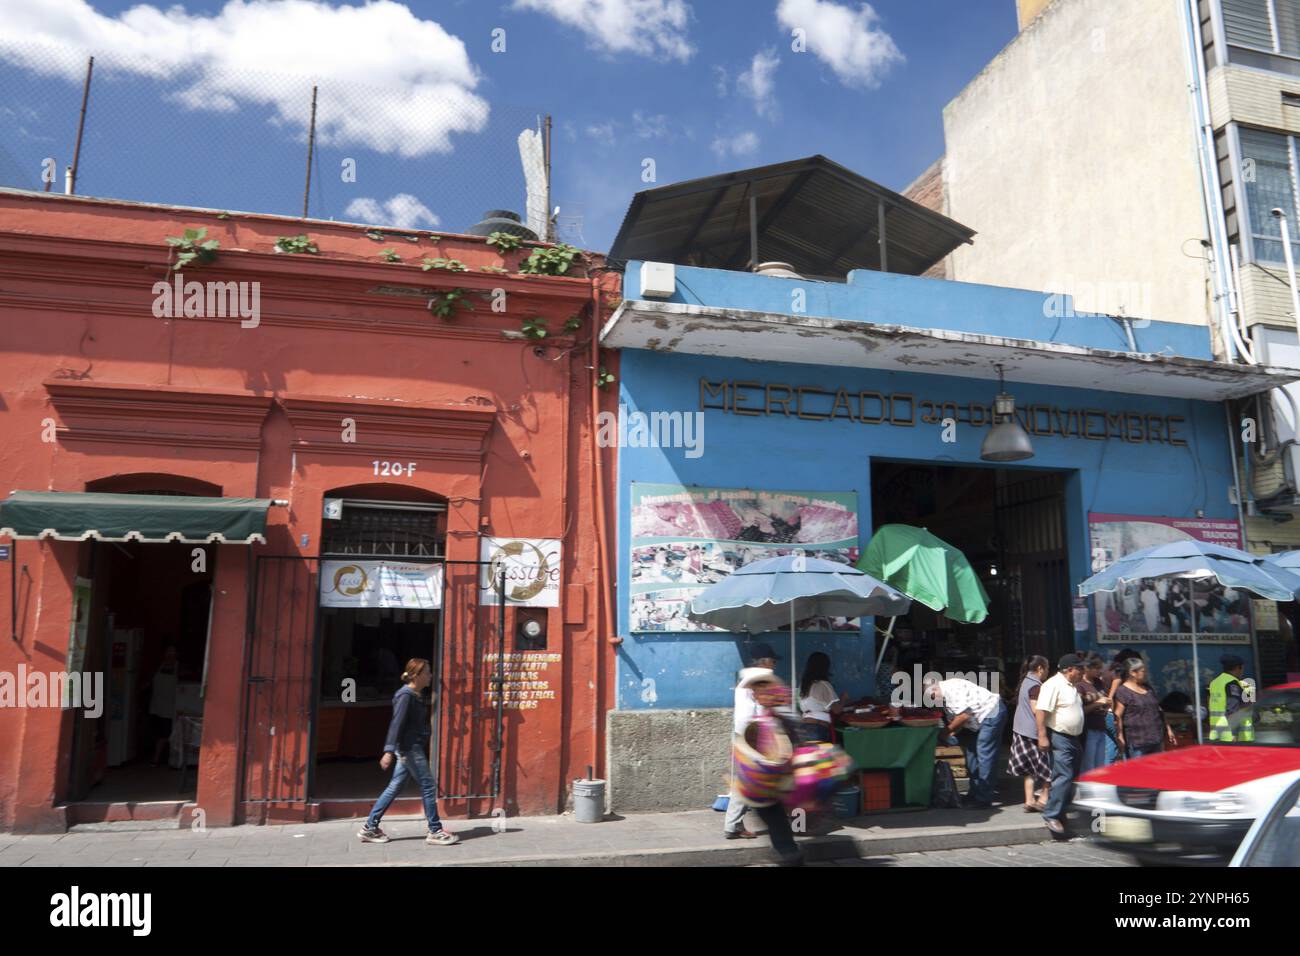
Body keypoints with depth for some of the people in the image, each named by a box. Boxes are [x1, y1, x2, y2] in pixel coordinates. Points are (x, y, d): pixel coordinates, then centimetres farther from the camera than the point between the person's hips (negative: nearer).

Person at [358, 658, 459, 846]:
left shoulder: (414, 696, 13)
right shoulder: (406, 695, -16)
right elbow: (396, 723, -22)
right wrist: (389, 751, -27)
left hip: (410, 749, 10)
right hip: (410, 748, -10)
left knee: (394, 787, 12)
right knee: (428, 786, -3)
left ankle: (370, 827, 17)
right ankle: (435, 831, 5)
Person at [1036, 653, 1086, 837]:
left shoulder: (1072, 686, 17)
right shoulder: (1053, 685, -16)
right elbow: (1041, 711, -23)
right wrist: (1042, 736, -27)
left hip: (1074, 738, 10)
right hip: (1060, 738, -10)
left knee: (1072, 777, 12)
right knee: (1064, 777, -15)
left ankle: (1060, 811, 22)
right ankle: (1052, 815, -11)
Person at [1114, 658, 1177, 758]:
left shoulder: (1147, 688, 15)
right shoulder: (1123, 691, -10)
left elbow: (1158, 711, 24)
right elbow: (1118, 716, -14)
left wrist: (1167, 728, 22)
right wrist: (1120, 737, -20)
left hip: (1154, 738, 8)